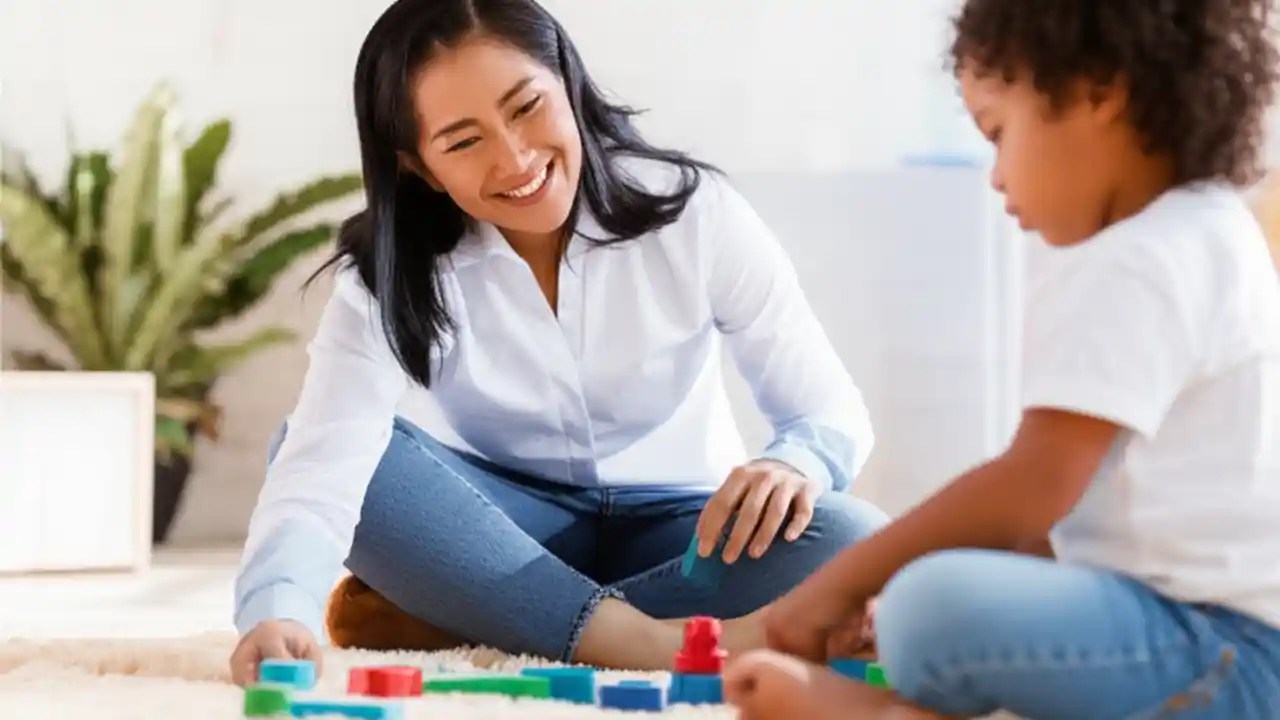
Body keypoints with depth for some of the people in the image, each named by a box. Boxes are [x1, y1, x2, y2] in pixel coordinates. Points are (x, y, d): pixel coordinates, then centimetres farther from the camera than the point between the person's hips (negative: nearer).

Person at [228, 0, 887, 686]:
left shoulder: (693, 212, -14)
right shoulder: (389, 277, -16)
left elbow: (831, 408, -12)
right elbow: (321, 456, -32)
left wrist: (793, 463, -37)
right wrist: (279, 609, -53)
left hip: (670, 530, 0)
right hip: (505, 532, 0)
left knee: (853, 545, -32)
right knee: (296, 443, -28)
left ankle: (456, 615, -27)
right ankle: (643, 643, -35)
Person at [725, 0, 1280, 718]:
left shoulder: (1139, 267, -16)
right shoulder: (1202, 237, 18)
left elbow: (1037, 485, -19)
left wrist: (842, 581, -10)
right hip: (1213, 628, 11)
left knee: (936, 609, -35)